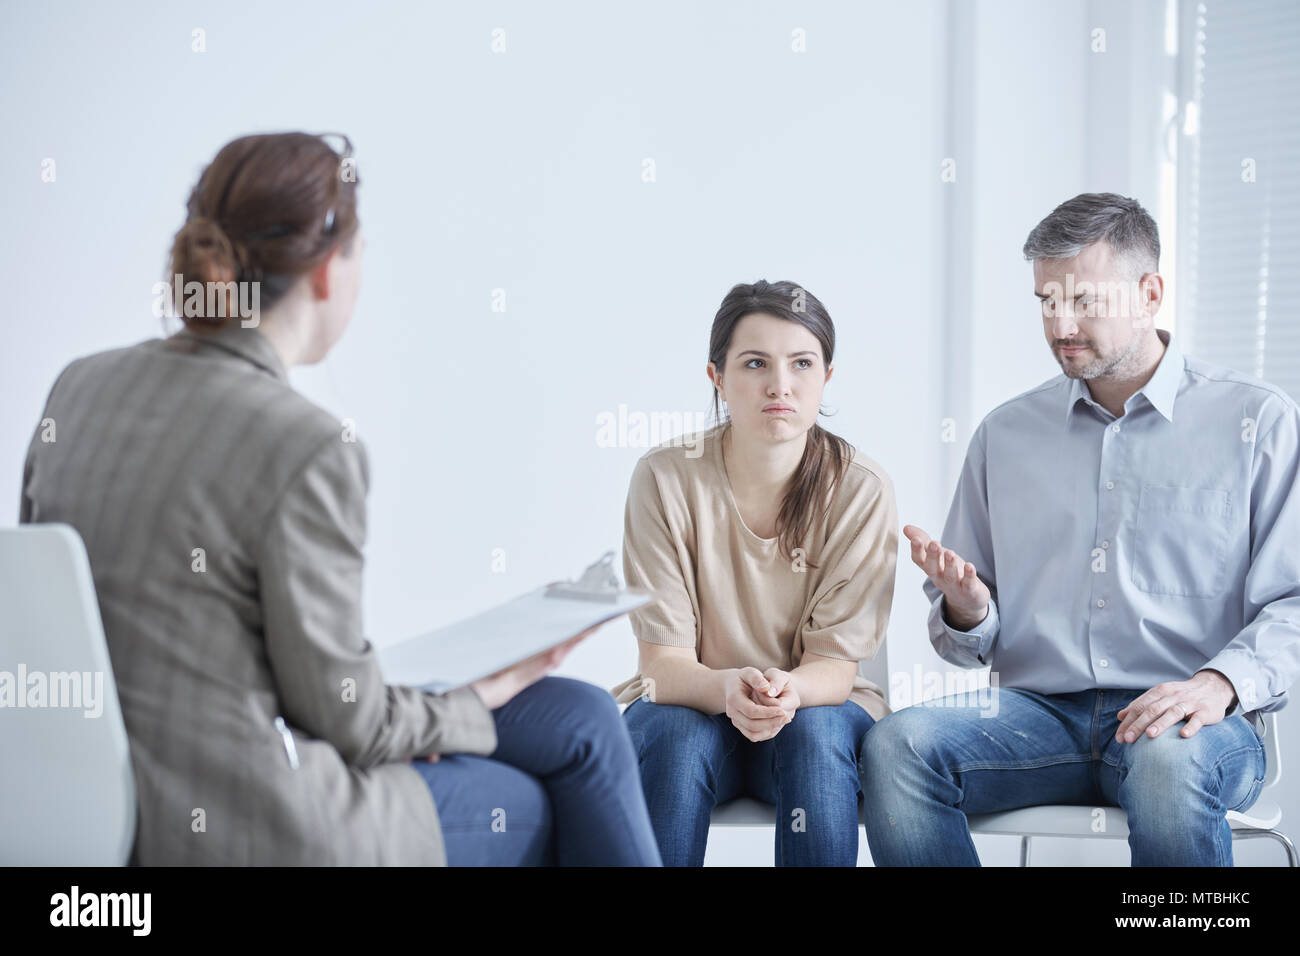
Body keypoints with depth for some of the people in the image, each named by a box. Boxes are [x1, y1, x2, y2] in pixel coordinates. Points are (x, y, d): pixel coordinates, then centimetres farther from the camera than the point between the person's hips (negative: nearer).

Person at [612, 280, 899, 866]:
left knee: (817, 735, -32)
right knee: (674, 735, -32)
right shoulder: (665, 477, -13)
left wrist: (788, 689, -37)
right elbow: (664, 662, -15)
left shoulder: (862, 490, -12)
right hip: (691, 708, 0)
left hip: (816, 707, 1)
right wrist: (729, 688, -38)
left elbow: (835, 666, -13)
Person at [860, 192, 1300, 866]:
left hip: (1184, 720, -3)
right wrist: (966, 609, -4)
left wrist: (1221, 682, -18)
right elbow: (971, 643, 19)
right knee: (896, 746, -26)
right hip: (1039, 710, 3)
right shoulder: (1006, 434, 16)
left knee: (1168, 762, -38)